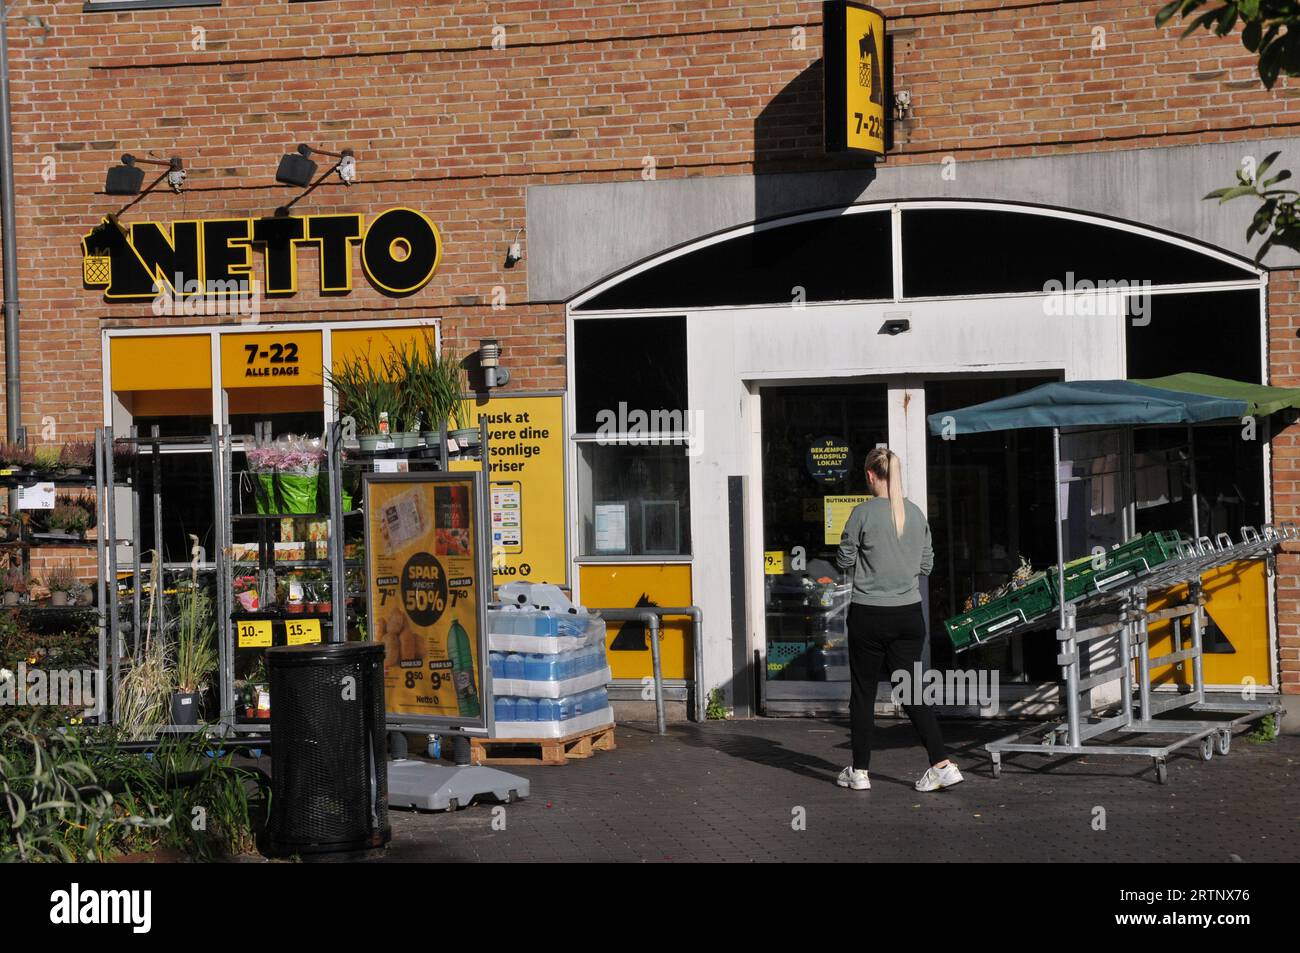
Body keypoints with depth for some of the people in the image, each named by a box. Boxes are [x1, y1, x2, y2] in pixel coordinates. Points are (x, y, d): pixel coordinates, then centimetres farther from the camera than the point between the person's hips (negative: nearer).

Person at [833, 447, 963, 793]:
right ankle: (942, 765, -3)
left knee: (863, 693, 9)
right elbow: (926, 564, 10)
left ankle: (859, 771, 15)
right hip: (909, 615, 4)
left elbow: (845, 559, -3)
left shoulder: (863, 513, -11)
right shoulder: (916, 514, 3)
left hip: (868, 615, -4)